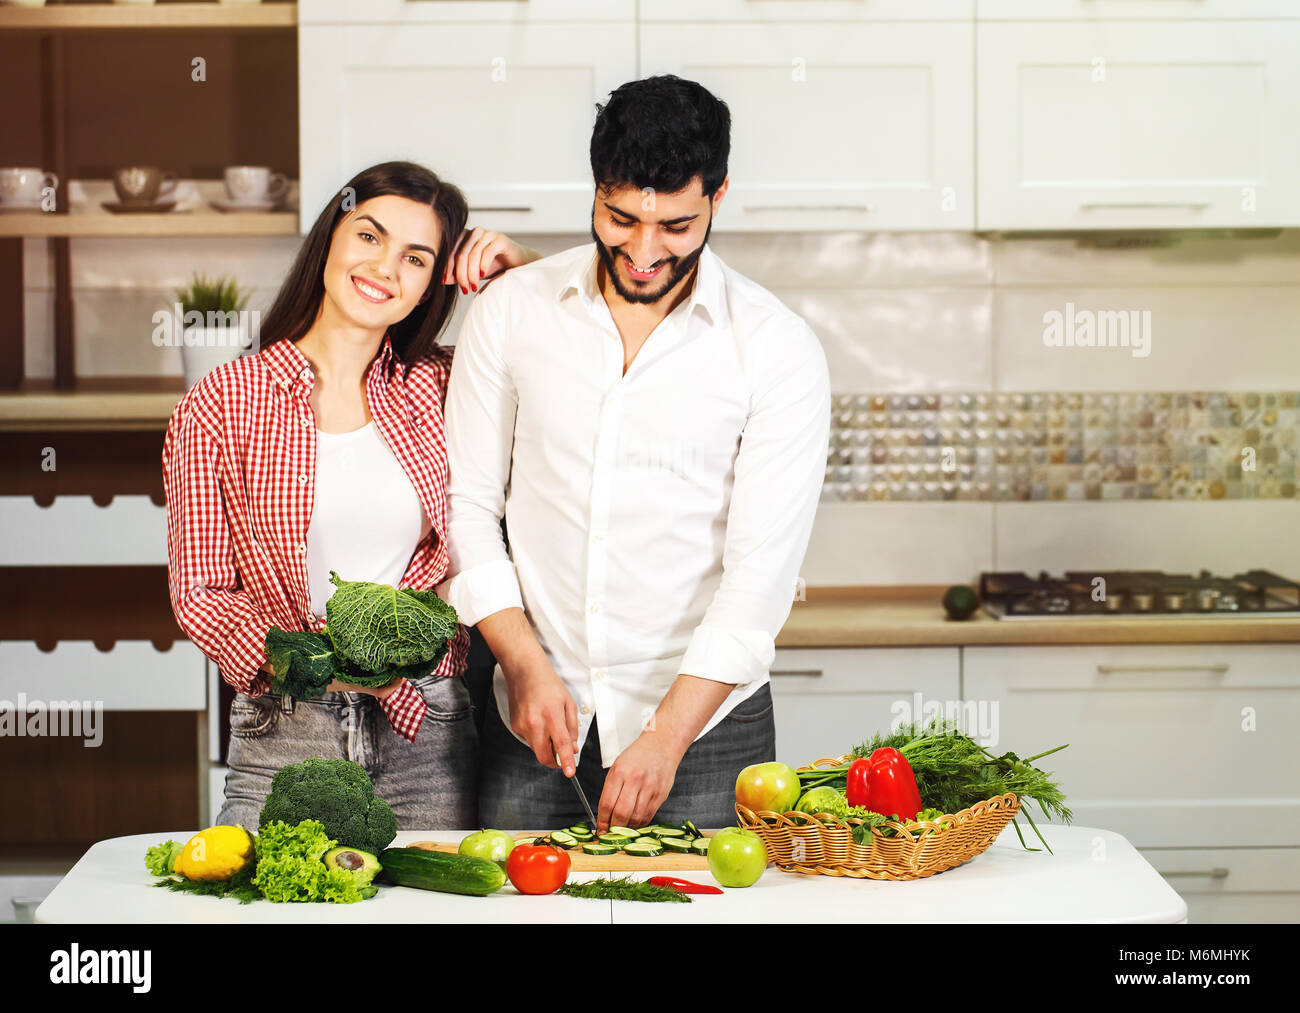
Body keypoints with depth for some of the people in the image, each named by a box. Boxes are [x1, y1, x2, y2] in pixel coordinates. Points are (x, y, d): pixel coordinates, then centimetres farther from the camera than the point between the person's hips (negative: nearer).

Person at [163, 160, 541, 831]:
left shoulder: (438, 386, 7)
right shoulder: (222, 403, 0)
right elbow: (199, 591, 0)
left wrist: (523, 272, 2)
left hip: (425, 726, 2)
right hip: (281, 734, -2)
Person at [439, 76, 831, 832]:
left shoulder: (779, 350, -7)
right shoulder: (511, 310, 1)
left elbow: (762, 568, -11)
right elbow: (468, 504, 3)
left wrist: (666, 739, -18)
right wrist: (526, 665, -9)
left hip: (704, 720, -2)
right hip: (536, 718, 2)